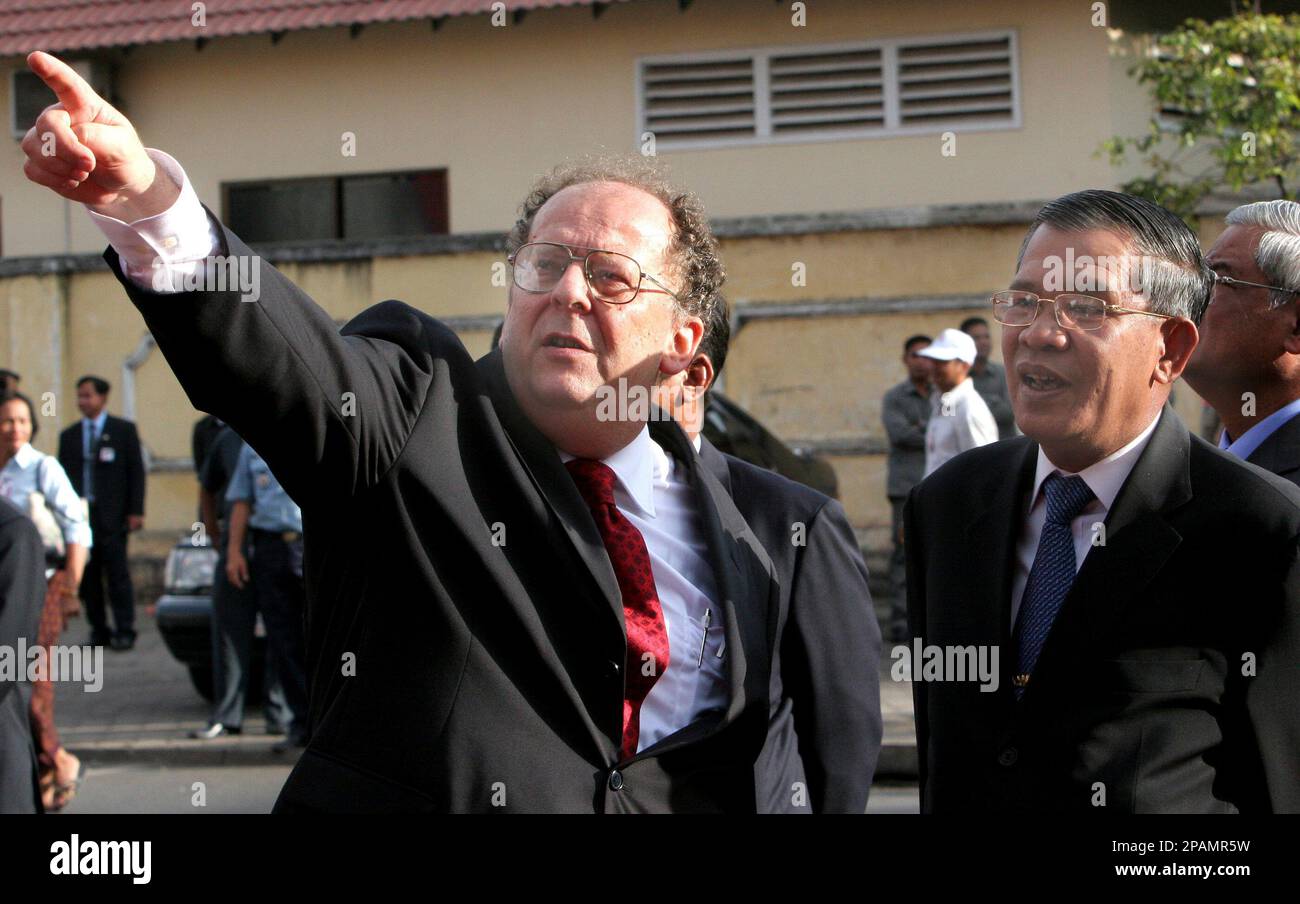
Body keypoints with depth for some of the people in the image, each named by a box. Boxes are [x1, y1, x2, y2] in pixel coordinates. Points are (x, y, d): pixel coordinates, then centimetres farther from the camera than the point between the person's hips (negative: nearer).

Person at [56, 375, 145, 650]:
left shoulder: (124, 430, 6)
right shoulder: (69, 436, 15)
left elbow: (136, 471, 2)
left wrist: (135, 511, -6)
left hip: (112, 514, -3)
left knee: (117, 574, -5)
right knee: (87, 576, 2)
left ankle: (125, 631, -2)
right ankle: (99, 630, 9)